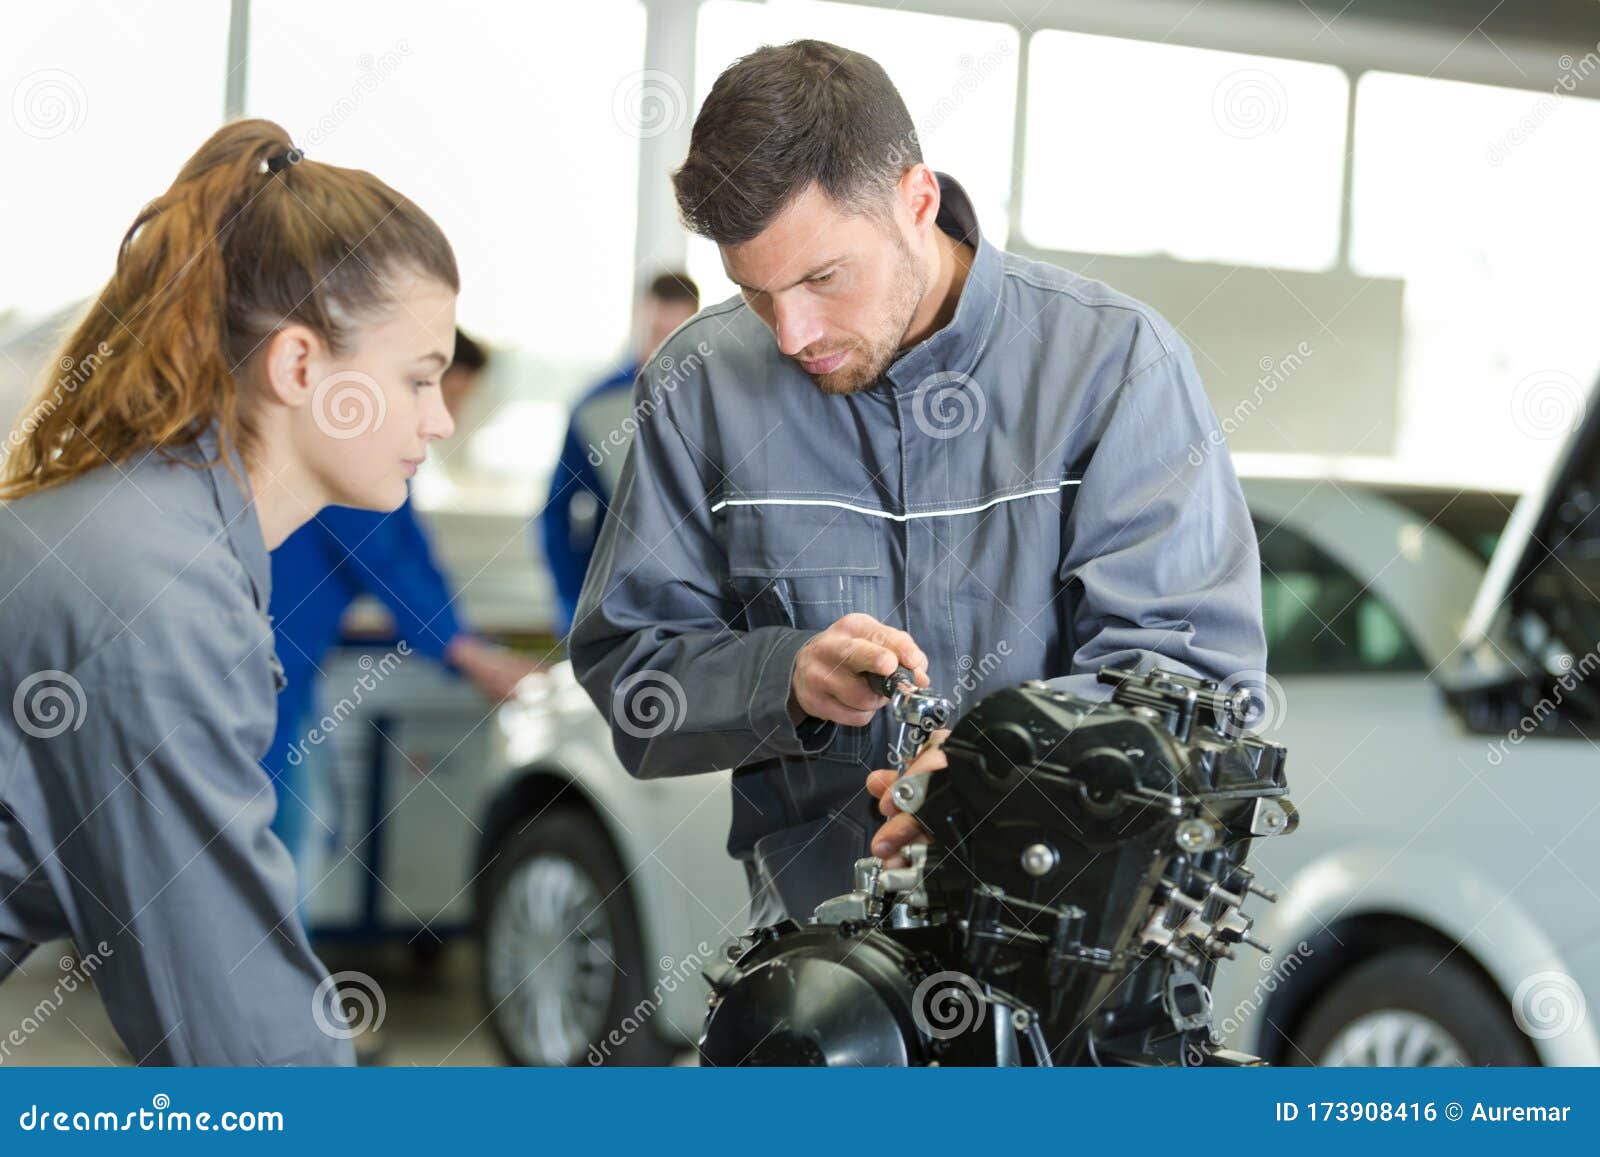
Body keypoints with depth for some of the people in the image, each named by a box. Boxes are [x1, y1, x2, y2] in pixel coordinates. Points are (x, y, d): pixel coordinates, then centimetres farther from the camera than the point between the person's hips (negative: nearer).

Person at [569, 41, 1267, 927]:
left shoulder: (1115, 360, -2)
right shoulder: (699, 383, 6)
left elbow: (1201, 666, -6)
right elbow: (625, 671, 9)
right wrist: (788, 678, -11)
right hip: (820, 907, 1)